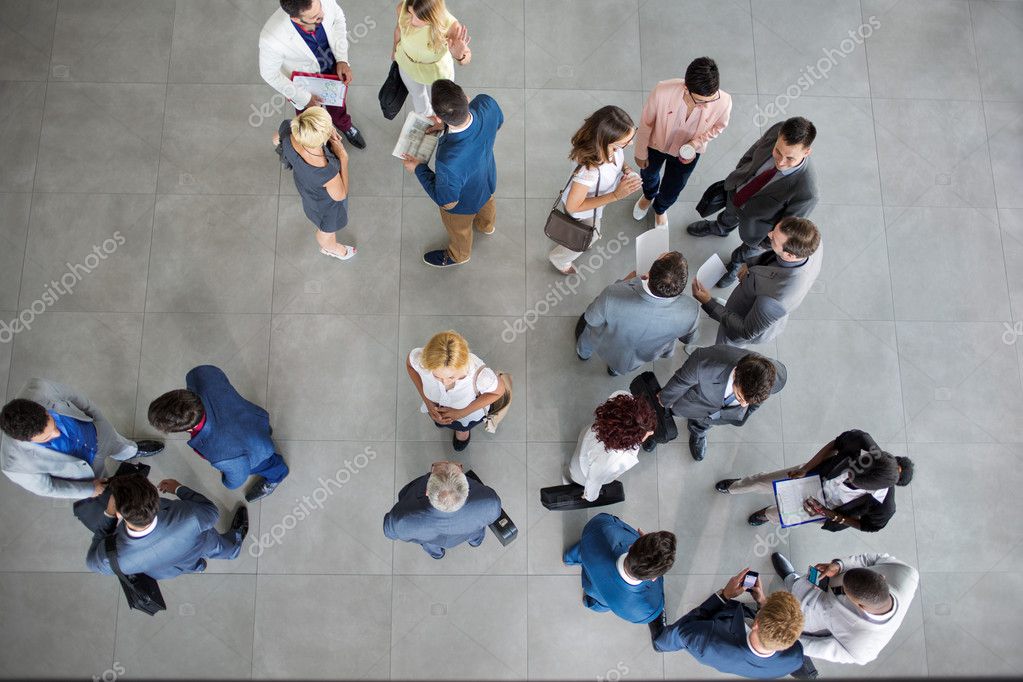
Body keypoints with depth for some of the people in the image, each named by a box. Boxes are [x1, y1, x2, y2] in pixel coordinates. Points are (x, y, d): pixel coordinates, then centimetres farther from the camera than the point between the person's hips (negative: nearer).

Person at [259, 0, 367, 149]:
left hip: (334, 67, 3)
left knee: (339, 103, 33)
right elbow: (269, 73, -22)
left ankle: (343, 124, 69)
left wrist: (342, 60, -17)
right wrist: (303, 98, -17)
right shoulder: (271, 38, -42)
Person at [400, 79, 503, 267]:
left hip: (463, 204, -5)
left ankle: (458, 255, 64)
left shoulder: (449, 162, -49)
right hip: (487, 177, 5)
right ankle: (485, 225, 74)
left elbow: (447, 202, -27)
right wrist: (448, 125, -6)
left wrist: (418, 169, -18)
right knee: (486, 203, 39)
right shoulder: (486, 103, -35)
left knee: (459, 229, 31)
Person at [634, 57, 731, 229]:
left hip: (687, 151, 1)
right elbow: (646, 122, -20)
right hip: (656, 143, -1)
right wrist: (641, 152, -6)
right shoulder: (662, 91, -41)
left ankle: (660, 209, 62)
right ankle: (649, 197, 69)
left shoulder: (723, 102, -37)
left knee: (672, 191, 24)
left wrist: (695, 143, -27)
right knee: (648, 174, 31)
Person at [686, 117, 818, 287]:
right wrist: (739, 173, 7)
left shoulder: (806, 192, -45)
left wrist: (767, 244, -9)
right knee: (729, 215, 38)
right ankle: (720, 228, 74)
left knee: (751, 248, 31)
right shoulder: (777, 131, -33)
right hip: (736, 191, 4)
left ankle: (737, 264, 66)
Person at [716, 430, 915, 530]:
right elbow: (836, 444, -16)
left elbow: (867, 526, -16)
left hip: (829, 507, -1)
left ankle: (766, 514, 61)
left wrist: (831, 515, -21)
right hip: (817, 475, 1)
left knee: (779, 516, 19)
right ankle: (734, 487, 56)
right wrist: (804, 469, -18)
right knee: (760, 481, 18)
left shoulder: (883, 507, -40)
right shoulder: (862, 441, -39)